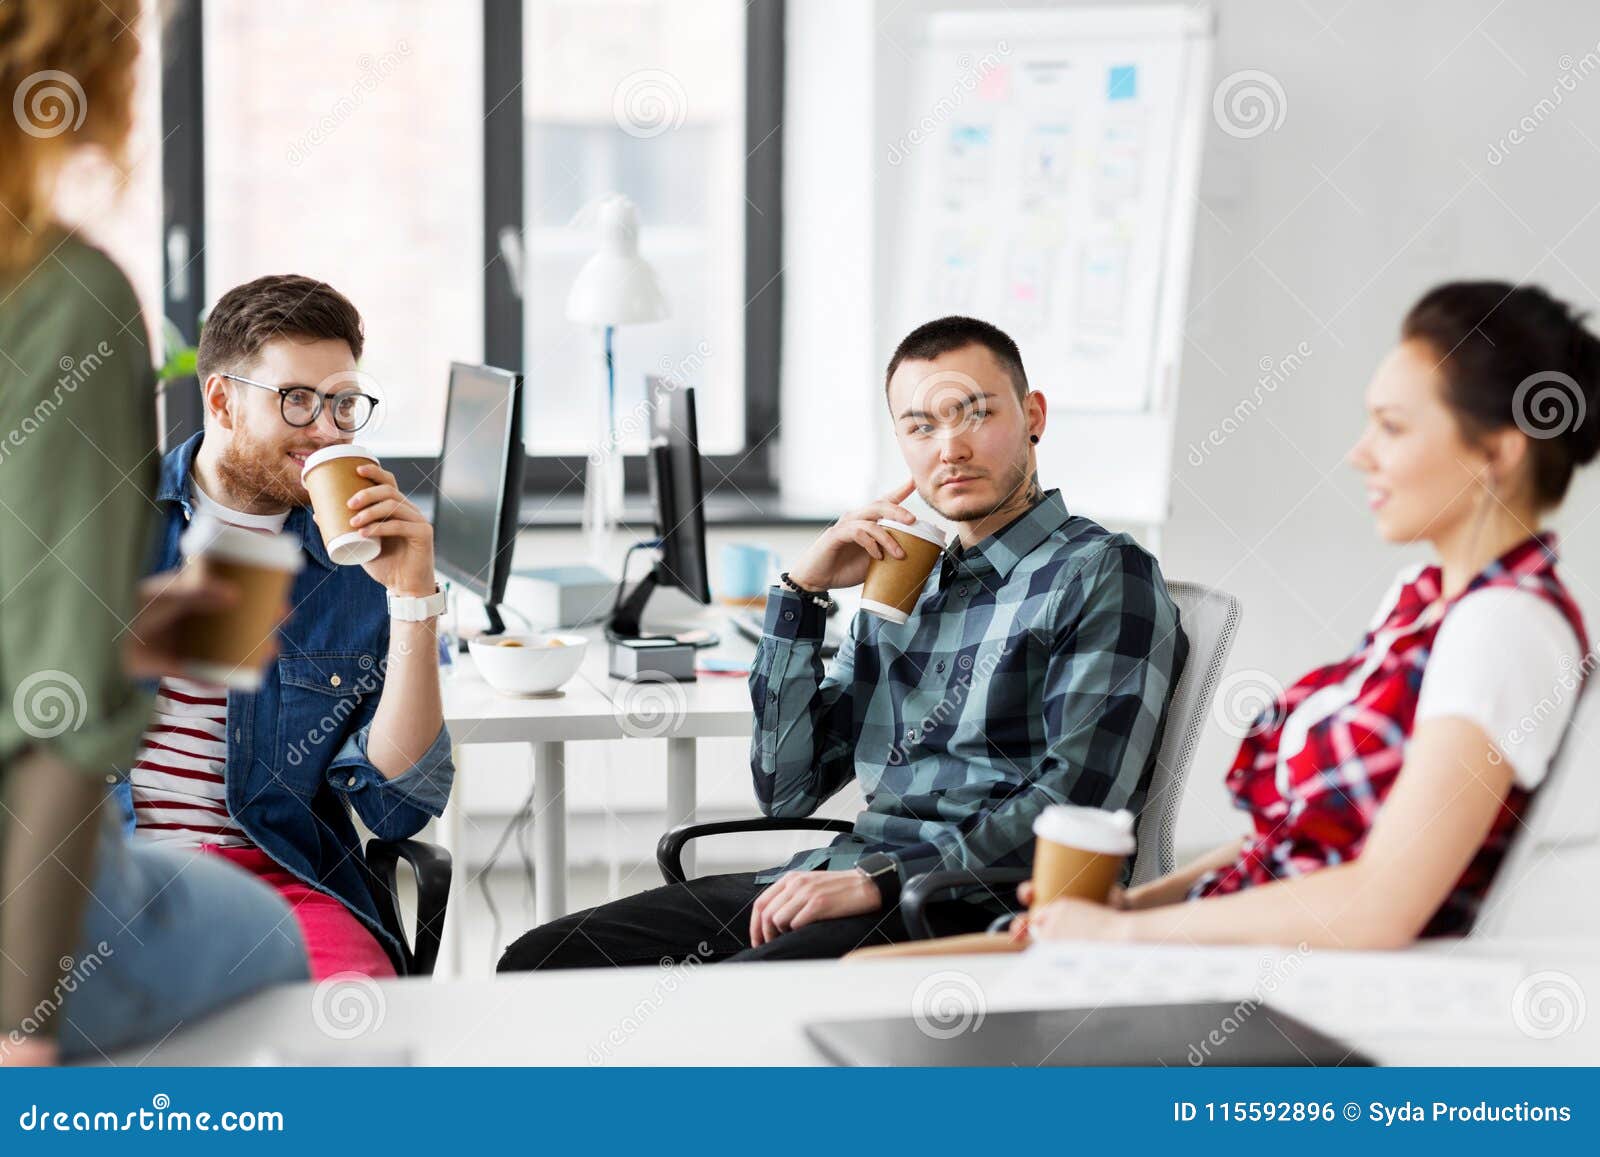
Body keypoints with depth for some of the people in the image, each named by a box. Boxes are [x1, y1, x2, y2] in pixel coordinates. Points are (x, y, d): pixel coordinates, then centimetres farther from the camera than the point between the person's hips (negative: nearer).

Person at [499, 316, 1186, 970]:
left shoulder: (1103, 576, 0)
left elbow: (1076, 802, -13)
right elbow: (788, 791, 18)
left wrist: (879, 879, -20)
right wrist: (802, 592, 10)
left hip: (971, 908, -7)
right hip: (851, 880, 7)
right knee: (542, 960, -7)